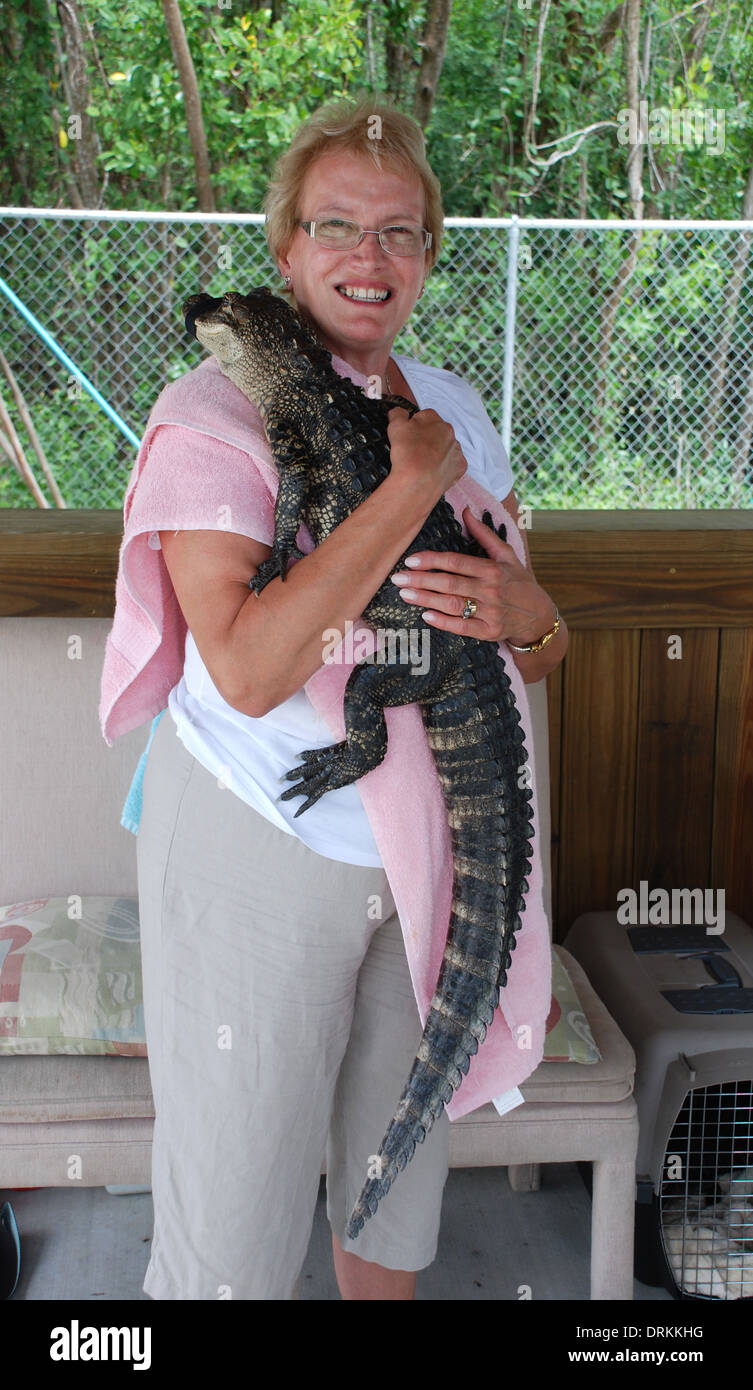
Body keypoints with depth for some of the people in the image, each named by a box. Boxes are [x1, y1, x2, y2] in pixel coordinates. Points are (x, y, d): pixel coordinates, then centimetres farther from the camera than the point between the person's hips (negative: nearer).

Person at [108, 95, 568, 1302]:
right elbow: (246, 669, -28)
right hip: (257, 844, -5)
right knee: (237, 1211, 6)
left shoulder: (456, 411, 5)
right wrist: (414, 481, -24)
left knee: (402, 1154, 22)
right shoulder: (219, 405, -13)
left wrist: (525, 616, -17)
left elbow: (546, 655, 7)